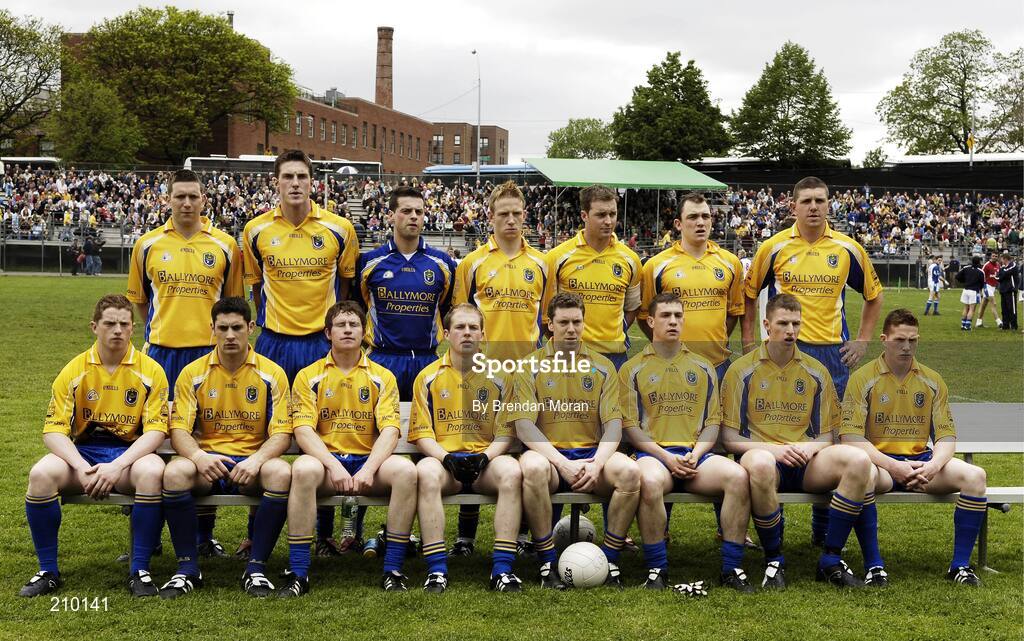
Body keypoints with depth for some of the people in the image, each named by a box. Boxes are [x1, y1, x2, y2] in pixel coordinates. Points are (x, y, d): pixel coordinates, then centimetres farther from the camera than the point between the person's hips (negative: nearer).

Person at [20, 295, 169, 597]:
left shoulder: (150, 371, -2)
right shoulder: (74, 371, 2)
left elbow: (155, 431, -8)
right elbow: (53, 430, -3)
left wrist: (117, 465, -23)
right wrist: (82, 467, -22)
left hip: (131, 452, -2)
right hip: (82, 451, 2)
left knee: (152, 471, -36)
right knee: (41, 473, -29)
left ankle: (139, 570, -22)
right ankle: (48, 571, -12)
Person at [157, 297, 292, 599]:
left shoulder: (271, 373, 3)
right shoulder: (193, 373, 6)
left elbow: (282, 433, -2)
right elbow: (179, 429, -1)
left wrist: (256, 460, -23)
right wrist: (198, 456, -24)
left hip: (252, 463, -1)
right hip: (207, 462, 1)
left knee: (280, 472, -35)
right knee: (175, 472, -33)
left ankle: (256, 567, -20)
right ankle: (188, 568, -16)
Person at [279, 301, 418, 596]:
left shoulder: (382, 377, 11)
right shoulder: (309, 376, 8)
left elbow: (390, 430, -1)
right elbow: (303, 429, -4)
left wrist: (369, 468, -19)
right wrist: (334, 465, -20)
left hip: (369, 461, 1)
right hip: (326, 460, -1)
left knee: (405, 469, -30)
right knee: (303, 468, -36)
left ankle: (393, 571, -23)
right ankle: (298, 574, -30)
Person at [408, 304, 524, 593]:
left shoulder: (498, 377, 11)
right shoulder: (428, 377, 11)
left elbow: (506, 433, 8)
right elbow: (421, 433, 5)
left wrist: (485, 456, -13)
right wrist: (446, 458, -14)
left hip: (486, 460, 1)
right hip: (443, 459, 0)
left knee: (511, 470, -33)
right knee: (426, 471, -36)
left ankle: (502, 568, -33)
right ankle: (437, 570, -35)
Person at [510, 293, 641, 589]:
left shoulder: (602, 366, 11)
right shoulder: (530, 366, 5)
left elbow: (613, 423, 4)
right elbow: (524, 425, -5)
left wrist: (597, 463, -16)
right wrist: (562, 463, -18)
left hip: (593, 454, 2)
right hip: (548, 453, -2)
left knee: (630, 471, -29)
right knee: (532, 468, -37)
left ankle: (610, 561, -14)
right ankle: (547, 564, -24)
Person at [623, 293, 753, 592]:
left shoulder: (703, 367, 20)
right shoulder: (633, 369, 11)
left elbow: (713, 421, 15)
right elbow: (630, 425, 4)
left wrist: (695, 455, -5)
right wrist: (665, 456, -11)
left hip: (697, 453, 3)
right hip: (653, 453, -2)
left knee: (738, 476, -29)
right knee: (651, 482, -39)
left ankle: (731, 568, -19)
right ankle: (656, 570, -22)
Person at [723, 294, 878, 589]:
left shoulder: (816, 372, 14)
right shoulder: (742, 371, 4)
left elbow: (826, 435, 15)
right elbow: (729, 438, 0)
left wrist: (810, 447, -9)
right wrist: (773, 449, -15)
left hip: (806, 464, 3)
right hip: (762, 455, -3)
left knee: (859, 460, -27)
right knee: (759, 463, -41)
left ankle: (831, 559, -15)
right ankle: (774, 560, -20)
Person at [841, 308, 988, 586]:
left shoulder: (932, 381, 8)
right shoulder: (862, 378, -3)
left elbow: (946, 435, 6)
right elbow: (851, 436, -11)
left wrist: (933, 465, -17)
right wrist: (892, 466, -23)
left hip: (921, 461, 4)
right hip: (880, 461, -4)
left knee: (974, 475, -21)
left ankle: (960, 565, -11)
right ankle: (873, 565, -25)